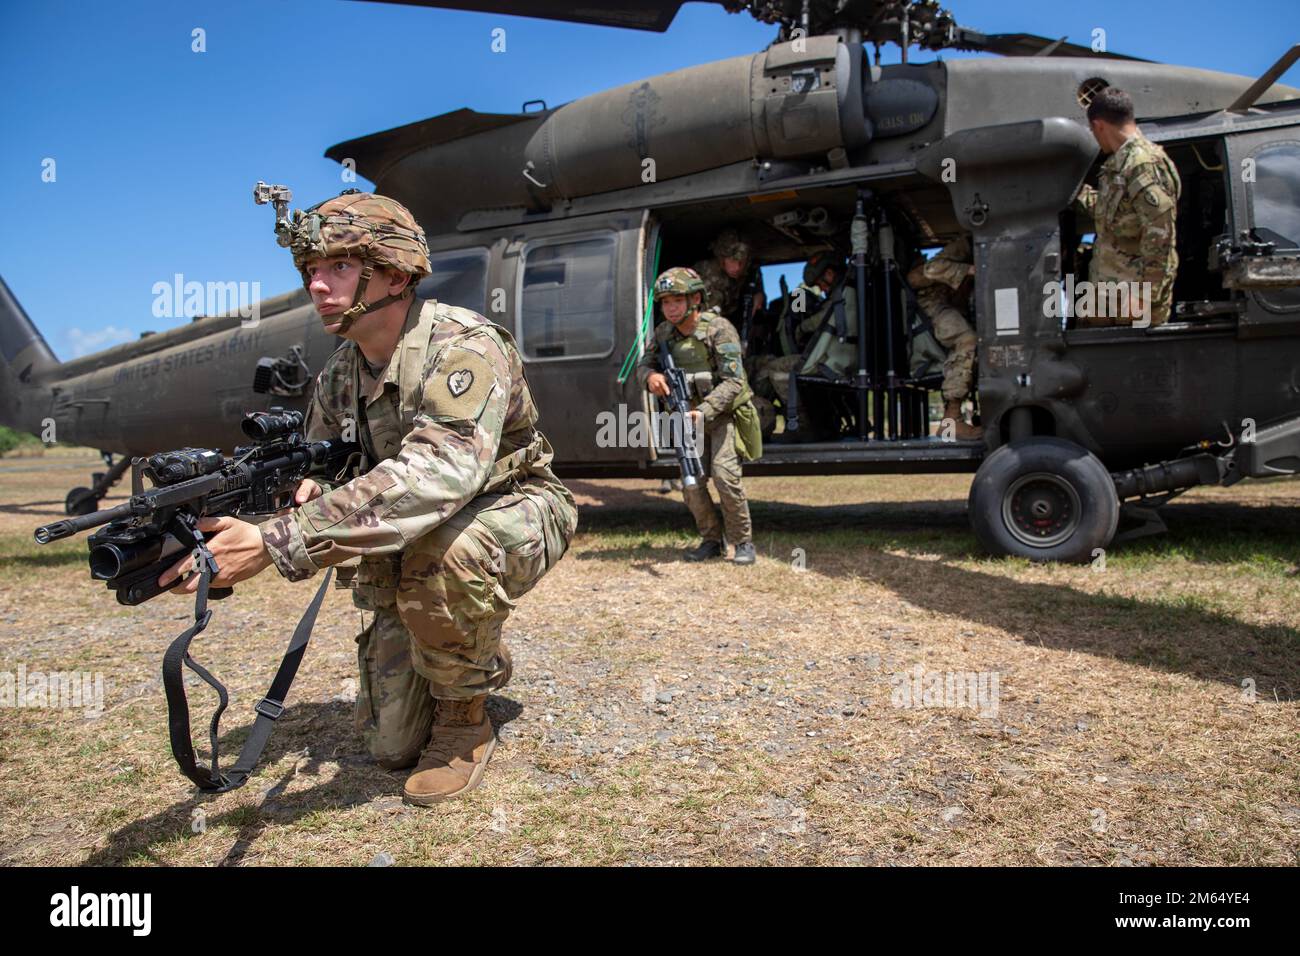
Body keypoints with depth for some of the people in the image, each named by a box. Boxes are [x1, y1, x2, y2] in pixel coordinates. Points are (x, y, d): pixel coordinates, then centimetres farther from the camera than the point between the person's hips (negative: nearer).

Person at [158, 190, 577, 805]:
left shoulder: (463, 346, -27)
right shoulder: (339, 375, -2)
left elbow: (439, 473, -44)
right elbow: (318, 473, 4)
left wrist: (276, 544, -49)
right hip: (406, 547, 6)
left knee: (441, 554, -41)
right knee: (390, 744, -1)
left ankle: (465, 716, -12)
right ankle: (477, 656, 29)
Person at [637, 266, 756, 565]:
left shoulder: (719, 329, -20)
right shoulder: (664, 332, -1)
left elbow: (733, 381, -25)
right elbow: (643, 365, 6)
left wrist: (703, 411, -37)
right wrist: (651, 375, -20)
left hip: (723, 415, -5)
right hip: (690, 416, 5)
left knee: (724, 474, -20)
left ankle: (743, 541, -4)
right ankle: (712, 540, 12)